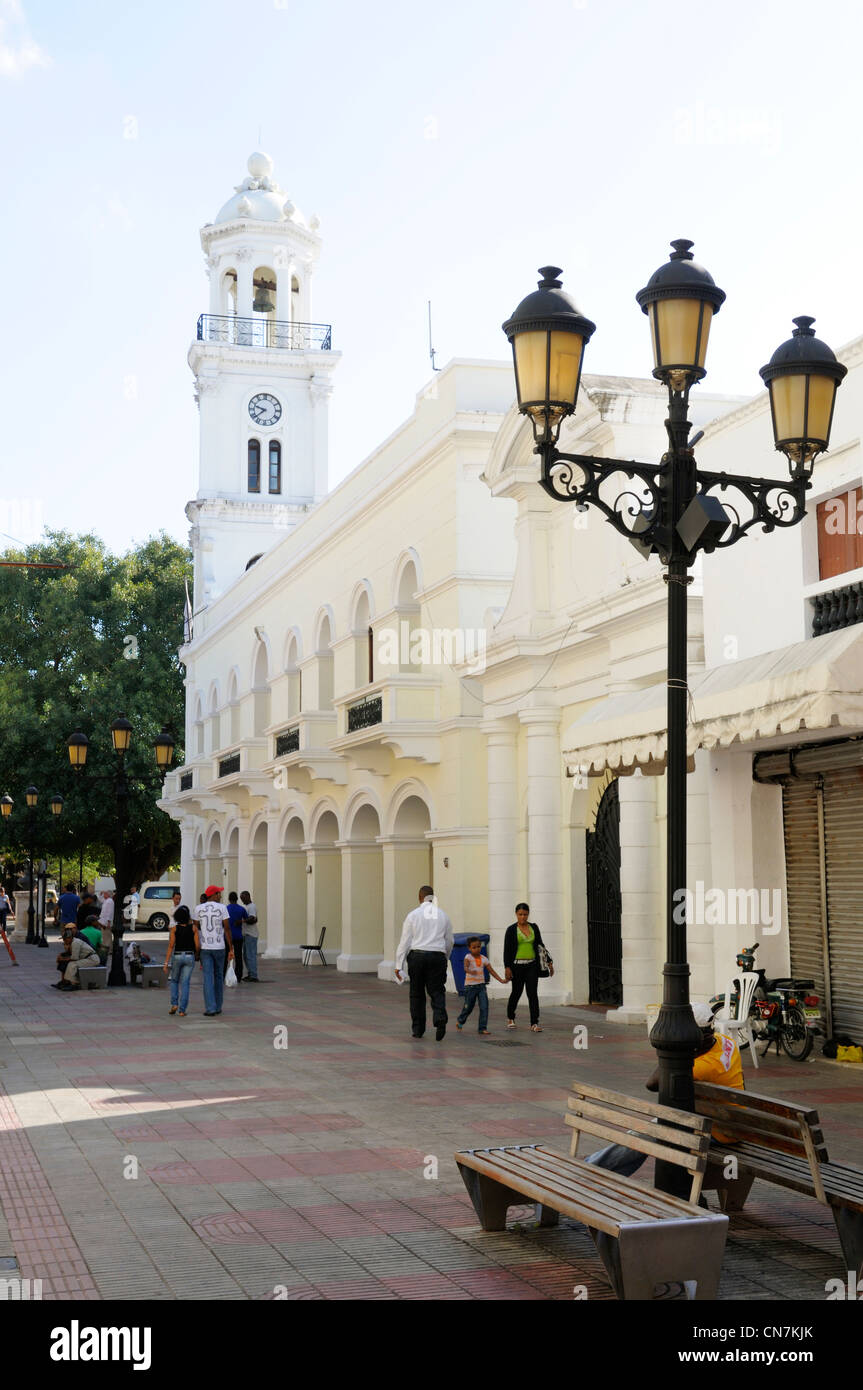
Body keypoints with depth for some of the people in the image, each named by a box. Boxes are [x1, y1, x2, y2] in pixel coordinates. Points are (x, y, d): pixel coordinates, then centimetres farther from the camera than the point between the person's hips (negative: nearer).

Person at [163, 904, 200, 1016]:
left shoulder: (174, 928, -5)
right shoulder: (193, 927, -5)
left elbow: (171, 945, -8)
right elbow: (197, 945, -6)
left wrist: (166, 962, -6)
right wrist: (197, 955, 15)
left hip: (177, 956, 0)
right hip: (189, 956, 0)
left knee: (174, 981, 21)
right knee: (185, 983, 4)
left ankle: (174, 1004, 6)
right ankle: (182, 1010, 0)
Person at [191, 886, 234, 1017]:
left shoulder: (198, 909, 0)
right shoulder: (222, 908, -4)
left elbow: (196, 928, 4)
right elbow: (227, 929, -5)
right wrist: (231, 949, -1)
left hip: (205, 947, 0)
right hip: (219, 947, 0)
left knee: (208, 978, 0)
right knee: (219, 976, 15)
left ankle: (211, 1008, -8)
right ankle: (218, 1006, 22)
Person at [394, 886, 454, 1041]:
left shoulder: (413, 915, 1)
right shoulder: (443, 915, 8)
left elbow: (405, 941, -1)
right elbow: (449, 941, 14)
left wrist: (399, 965, 2)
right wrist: (445, 958, 31)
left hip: (417, 956, -1)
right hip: (437, 956, 1)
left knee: (417, 993, 10)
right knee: (437, 992, 3)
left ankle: (418, 1029, 15)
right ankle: (440, 1019, -23)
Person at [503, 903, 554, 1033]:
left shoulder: (534, 927, 7)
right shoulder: (511, 930, -4)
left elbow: (540, 945, 13)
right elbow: (507, 950, -6)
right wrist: (507, 967, -13)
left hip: (532, 965, 2)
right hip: (517, 966, -2)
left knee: (533, 993, -6)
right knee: (516, 992, 11)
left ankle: (534, 1024, -7)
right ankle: (510, 1018, 35)